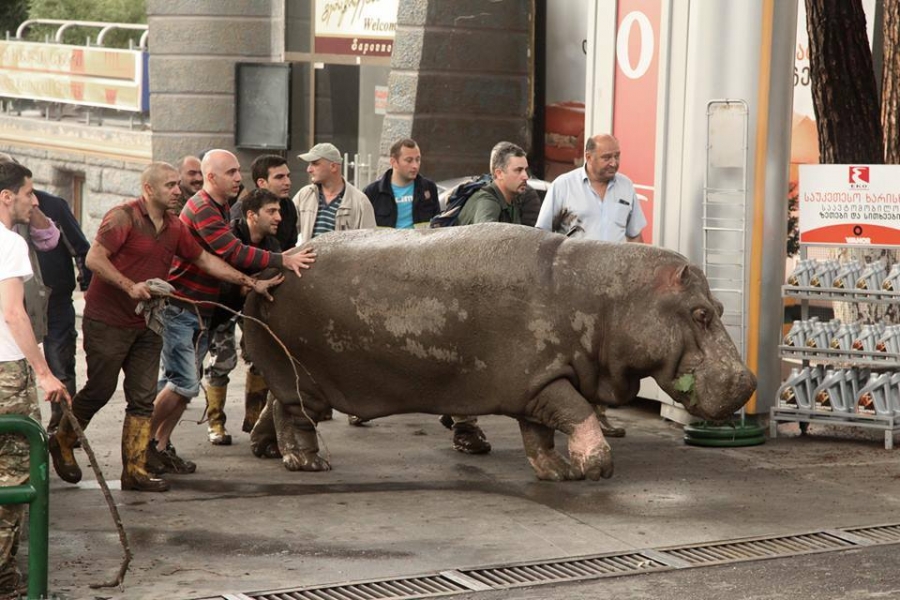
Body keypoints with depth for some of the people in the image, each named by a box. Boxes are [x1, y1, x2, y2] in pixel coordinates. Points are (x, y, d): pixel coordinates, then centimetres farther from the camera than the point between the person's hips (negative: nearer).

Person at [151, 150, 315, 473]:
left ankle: (161, 445, 16)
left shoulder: (220, 208, 15)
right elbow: (233, 253, -25)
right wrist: (282, 260, -24)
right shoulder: (201, 208, -17)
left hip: (201, 311, 10)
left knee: (185, 382, 9)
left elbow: (231, 256, 17)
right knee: (184, 383, -12)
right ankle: (145, 440, 0)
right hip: (180, 308, -10)